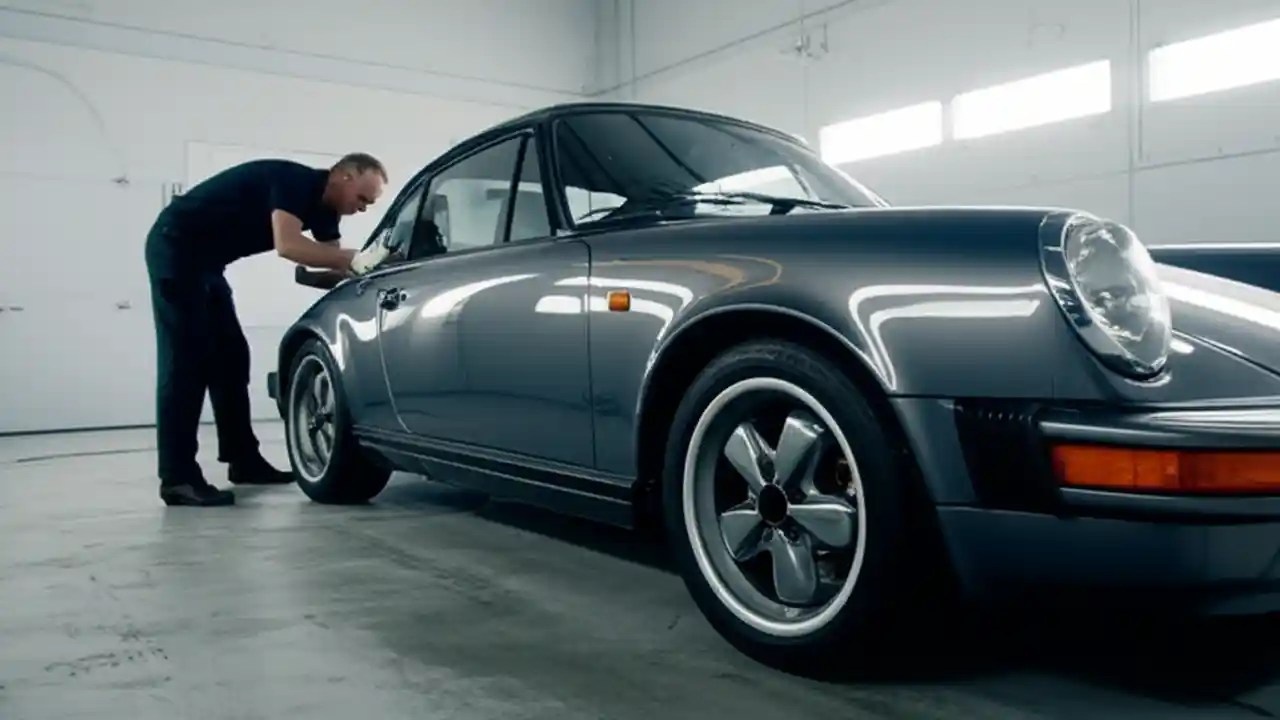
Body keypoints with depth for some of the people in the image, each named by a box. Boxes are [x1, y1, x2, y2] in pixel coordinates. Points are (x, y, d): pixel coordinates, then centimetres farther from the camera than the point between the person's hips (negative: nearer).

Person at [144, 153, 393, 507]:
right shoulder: (294, 181, -20)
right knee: (186, 362, -14)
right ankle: (178, 478, -14)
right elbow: (288, 246, -34)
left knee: (230, 357, 8)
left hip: (203, 260, 10)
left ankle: (244, 459, 15)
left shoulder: (322, 205, 7)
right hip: (175, 249, -10)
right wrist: (356, 258, -33)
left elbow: (333, 261, 7)